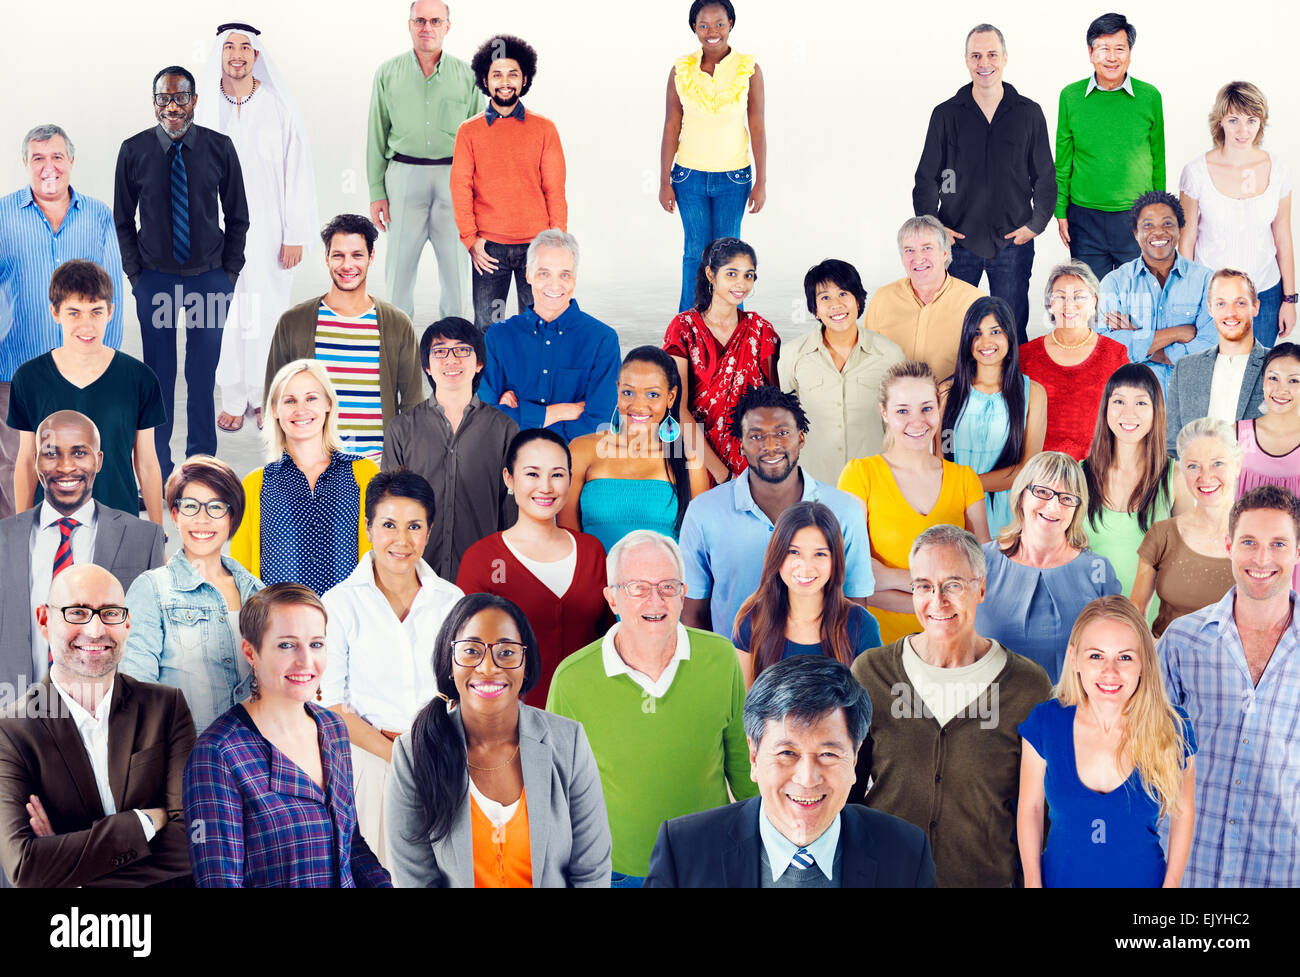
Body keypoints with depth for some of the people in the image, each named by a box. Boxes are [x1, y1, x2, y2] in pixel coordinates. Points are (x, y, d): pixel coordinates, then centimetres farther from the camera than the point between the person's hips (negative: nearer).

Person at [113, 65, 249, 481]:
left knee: (203, 376, 8)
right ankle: (158, 470, 19)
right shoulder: (133, 151, -4)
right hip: (155, 280, 0)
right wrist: (135, 274, 0)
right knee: (158, 376, 7)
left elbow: (238, 216, 4)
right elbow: (123, 219, 5)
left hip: (210, 279, 0)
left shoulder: (219, 147, -4)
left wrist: (230, 272, 0)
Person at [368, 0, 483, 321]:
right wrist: (376, 192, 1)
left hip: (454, 178, 0)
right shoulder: (388, 73, 7)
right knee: (399, 263, 2)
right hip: (404, 175, 0)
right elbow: (376, 136, 7)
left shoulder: (466, 75, 6)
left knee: (455, 265, 4)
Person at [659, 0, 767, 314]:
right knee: (696, 251, 7)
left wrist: (761, 182, -4)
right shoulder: (681, 70, -2)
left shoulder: (749, 69, -5)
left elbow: (757, 127, -3)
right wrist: (665, 181, 0)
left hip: (733, 177, -1)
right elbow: (671, 127, 1)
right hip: (689, 176, 1)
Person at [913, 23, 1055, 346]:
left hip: (1013, 242, 0)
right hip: (958, 241, 0)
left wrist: (1036, 224, -3)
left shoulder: (1029, 114, 5)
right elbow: (926, 178, 7)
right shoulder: (946, 114, 4)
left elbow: (1046, 177, 9)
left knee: (1012, 329, 4)